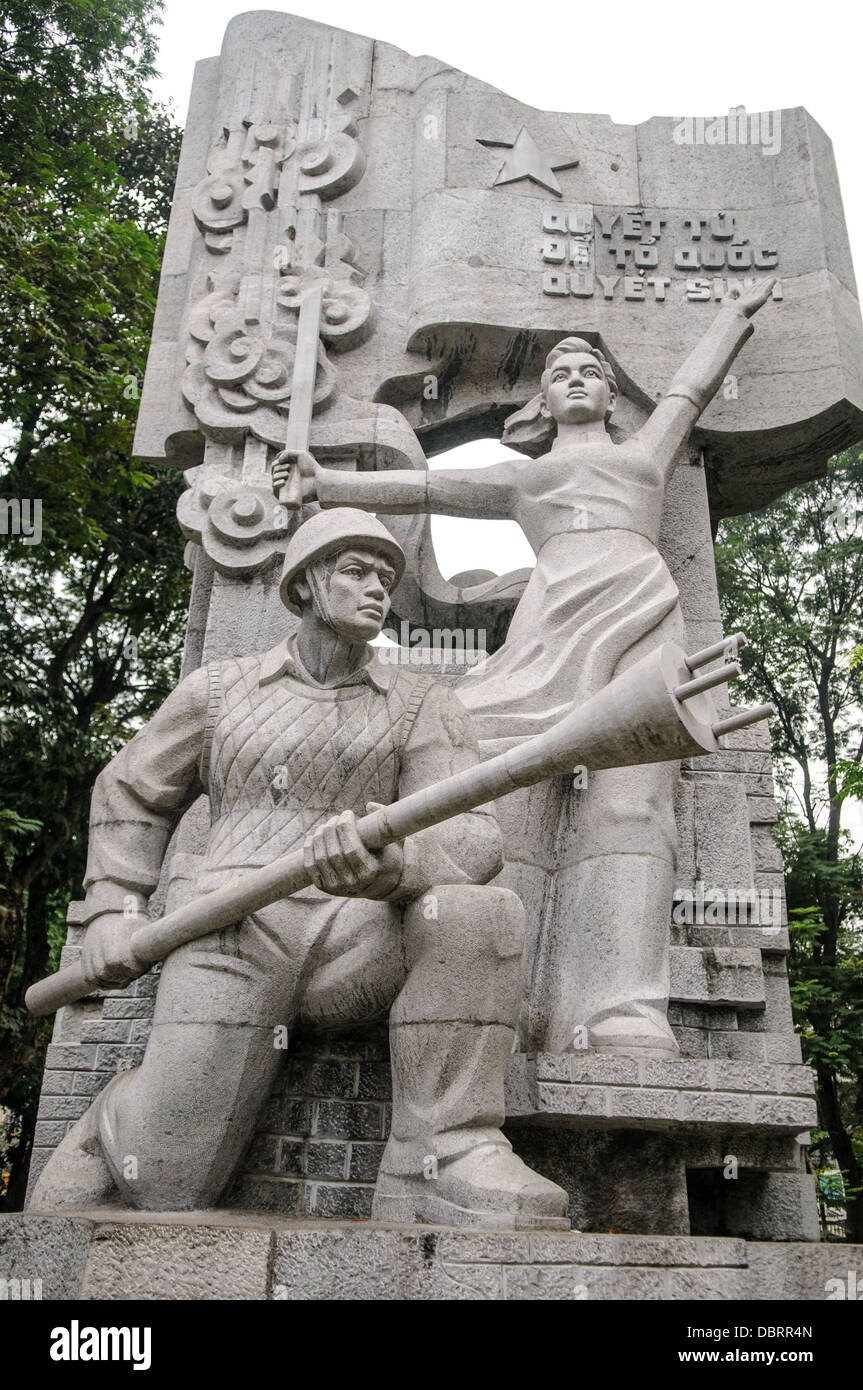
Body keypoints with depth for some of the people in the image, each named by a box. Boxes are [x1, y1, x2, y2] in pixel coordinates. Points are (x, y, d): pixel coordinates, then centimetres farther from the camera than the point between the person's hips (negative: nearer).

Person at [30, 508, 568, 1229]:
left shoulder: (424, 706, 8)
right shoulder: (219, 689, 14)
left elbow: (469, 838, -7)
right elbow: (132, 792, 26)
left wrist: (388, 858, -31)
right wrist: (111, 907, 13)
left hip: (359, 940, 0)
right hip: (235, 935, 0)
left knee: (478, 912, -31)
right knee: (168, 1186, -9)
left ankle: (442, 1157, -22)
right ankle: (117, 1126, 26)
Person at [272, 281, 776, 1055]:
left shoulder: (645, 452, 37)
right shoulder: (521, 478, 35)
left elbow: (697, 382, 49)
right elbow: (425, 488, 29)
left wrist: (743, 307, 62)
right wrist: (330, 484, 21)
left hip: (643, 611, 0)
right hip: (557, 619, 0)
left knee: (633, 800, -20)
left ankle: (626, 1019, -32)